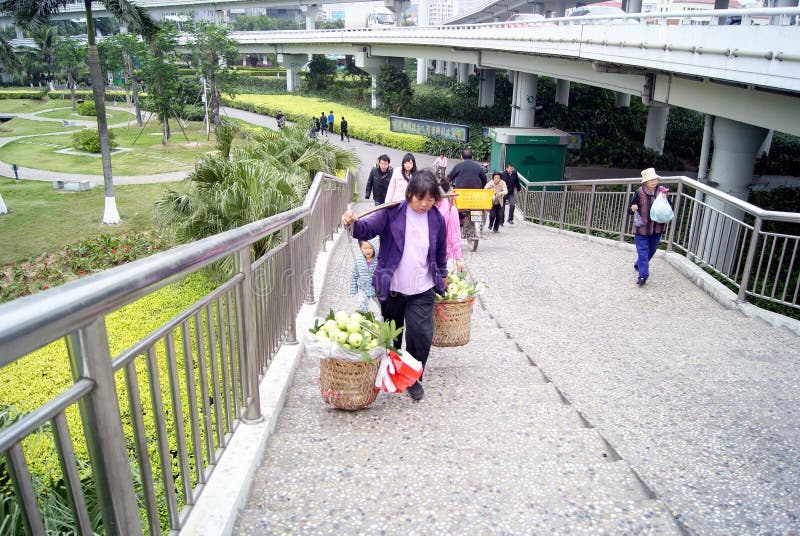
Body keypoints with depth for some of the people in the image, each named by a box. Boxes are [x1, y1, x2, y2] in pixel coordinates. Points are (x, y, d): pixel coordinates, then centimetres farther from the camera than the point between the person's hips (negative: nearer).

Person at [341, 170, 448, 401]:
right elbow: (368, 228, -20)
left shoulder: (437, 220, -1)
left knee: (421, 334, -11)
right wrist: (353, 223, -42)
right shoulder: (392, 213, -10)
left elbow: (441, 251, 14)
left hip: (422, 291, 1)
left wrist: (443, 275, 25)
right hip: (391, 287, -1)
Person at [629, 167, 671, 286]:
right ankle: (643, 275, -4)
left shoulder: (661, 191, 0)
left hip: (656, 227, 4)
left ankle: (638, 265, 39)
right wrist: (633, 208, -27)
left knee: (651, 250, 17)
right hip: (642, 227, -4)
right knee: (643, 251, -5)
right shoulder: (639, 192, -10)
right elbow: (631, 207, -4)